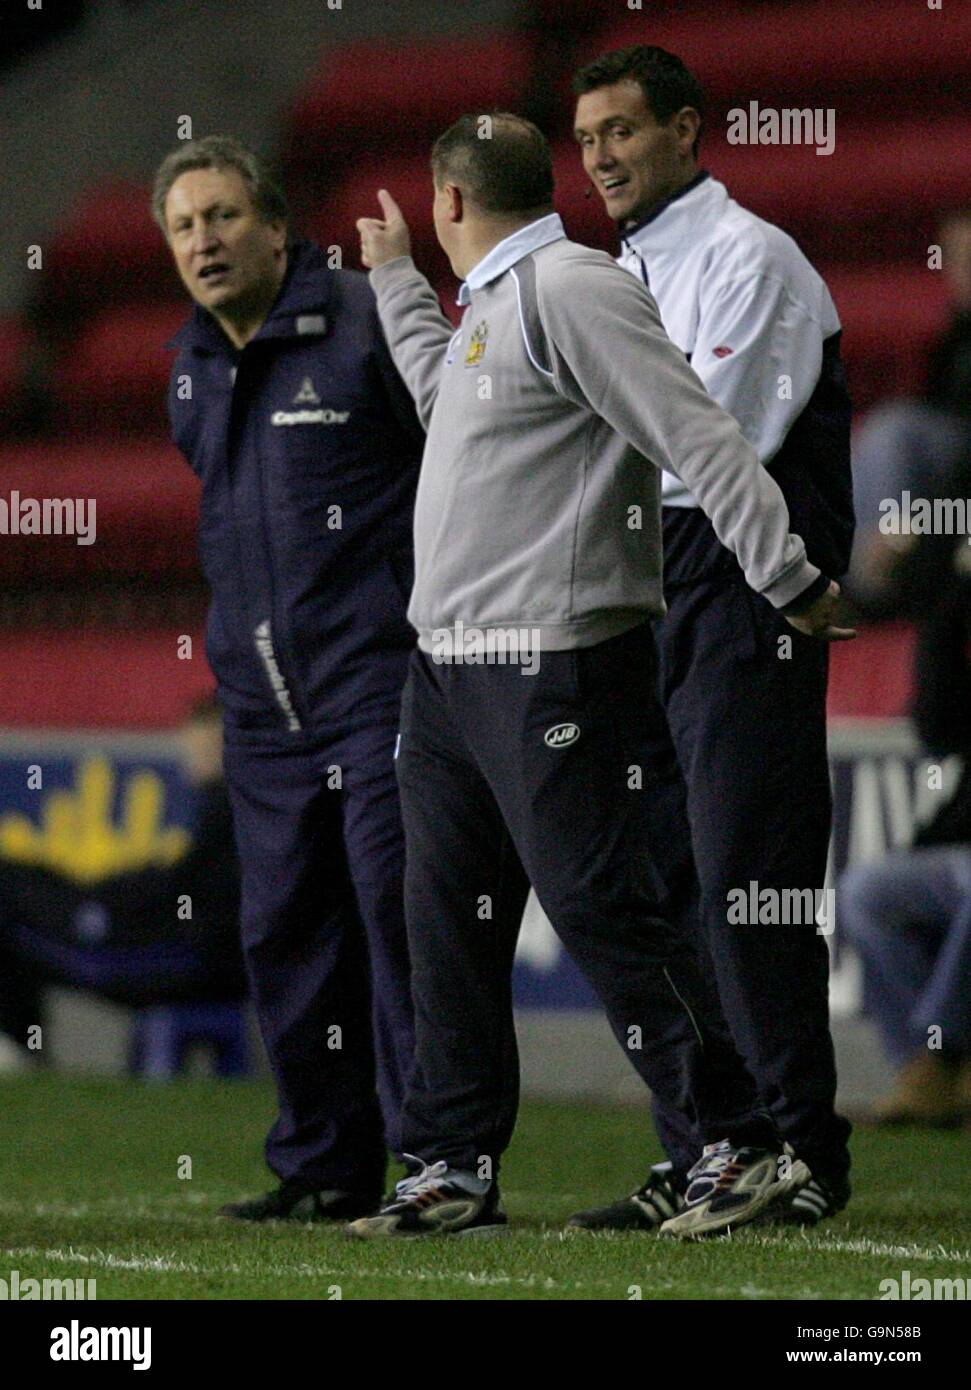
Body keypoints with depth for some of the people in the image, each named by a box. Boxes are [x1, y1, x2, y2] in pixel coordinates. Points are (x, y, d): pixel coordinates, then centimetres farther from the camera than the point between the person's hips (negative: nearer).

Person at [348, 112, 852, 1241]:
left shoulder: (570, 290, -13)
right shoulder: (491, 308, 17)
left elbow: (698, 436, -19)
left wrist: (788, 581, -23)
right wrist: (392, 274, 47)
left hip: (553, 671, -10)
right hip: (448, 670, 10)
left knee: (602, 913, -11)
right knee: (448, 928, 10)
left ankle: (743, 1146, -6)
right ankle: (455, 1171, 16)